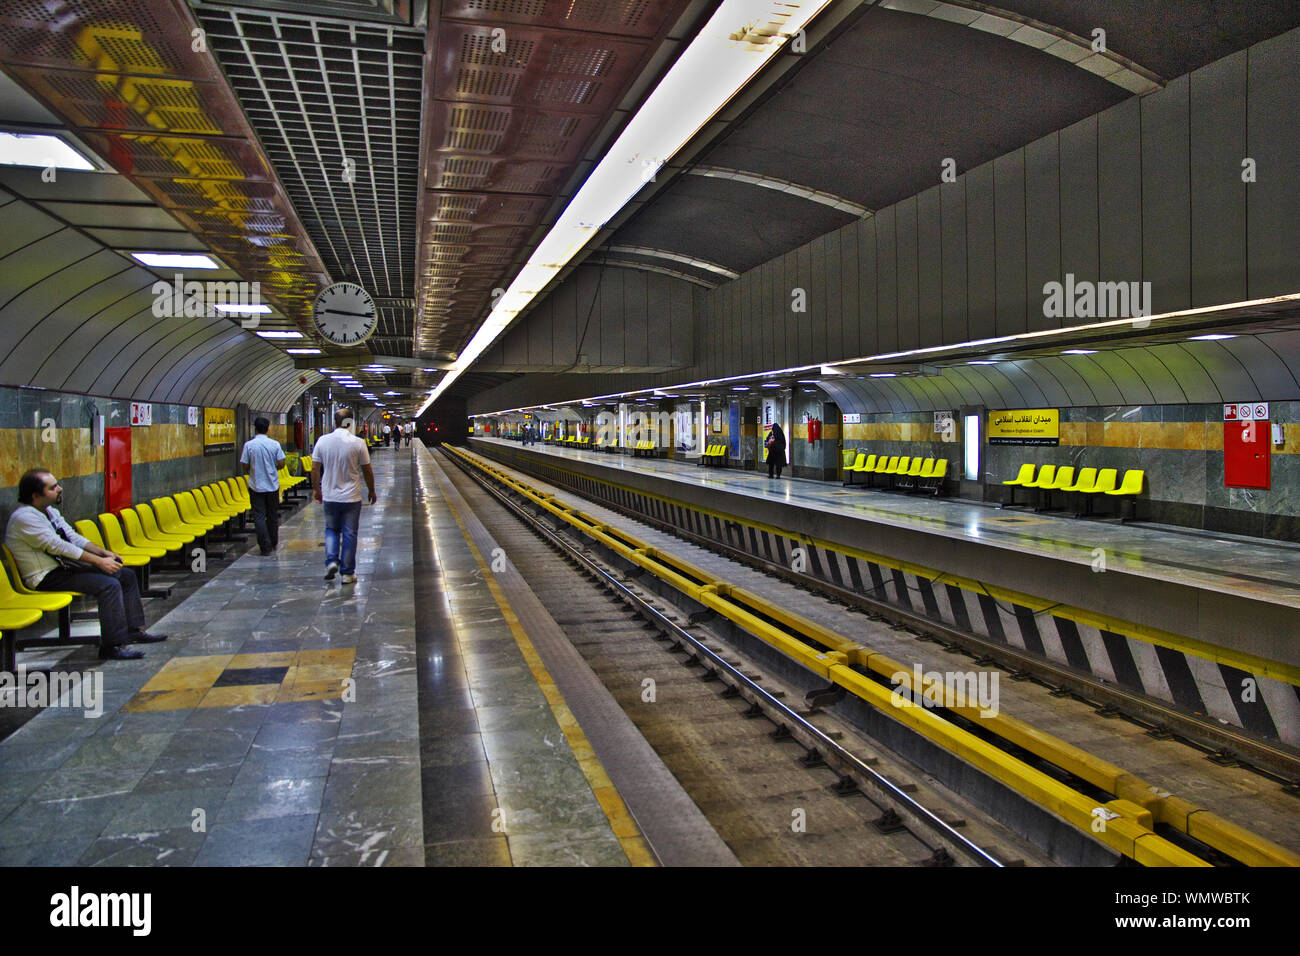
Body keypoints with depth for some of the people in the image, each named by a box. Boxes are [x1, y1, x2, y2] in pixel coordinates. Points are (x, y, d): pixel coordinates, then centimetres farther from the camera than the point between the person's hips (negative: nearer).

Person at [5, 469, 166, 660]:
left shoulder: (49, 511, 10)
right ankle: (112, 646, -23)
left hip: (65, 565, 10)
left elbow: (73, 537, 14)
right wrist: (99, 561, -20)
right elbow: (58, 547, -22)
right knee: (109, 585, -27)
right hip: (46, 578, -10)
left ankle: (135, 630, 9)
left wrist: (104, 553, 0)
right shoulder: (24, 517, -20)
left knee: (127, 575, 5)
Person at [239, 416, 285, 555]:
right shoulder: (274, 444, -4)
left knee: (259, 516, 2)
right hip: (272, 485, 2)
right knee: (273, 515, 15)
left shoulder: (249, 445, -8)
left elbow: (245, 467, -6)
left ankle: (265, 546, -2)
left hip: (256, 486, -2)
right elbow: (281, 463, -4)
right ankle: (274, 543, 25)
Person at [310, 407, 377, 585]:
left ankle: (331, 561, 0)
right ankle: (348, 573, 10)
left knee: (331, 530, 19)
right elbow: (367, 470, -4)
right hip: (351, 497, -2)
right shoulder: (357, 443, -11)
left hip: (329, 496, 2)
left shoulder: (322, 441, -4)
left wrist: (316, 488, 17)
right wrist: (372, 491, 10)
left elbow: (315, 468, 3)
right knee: (349, 534, 6)